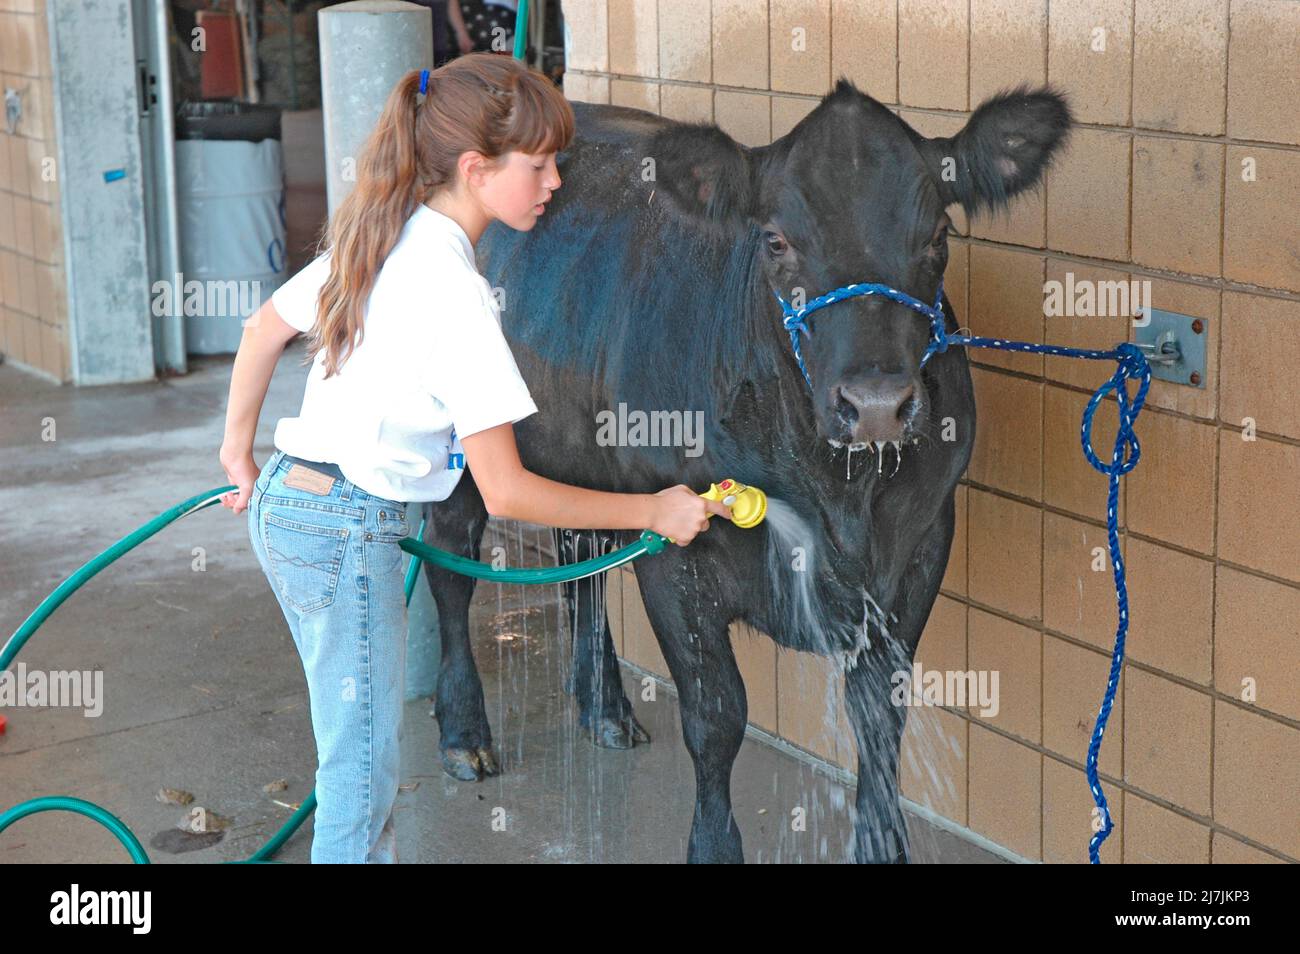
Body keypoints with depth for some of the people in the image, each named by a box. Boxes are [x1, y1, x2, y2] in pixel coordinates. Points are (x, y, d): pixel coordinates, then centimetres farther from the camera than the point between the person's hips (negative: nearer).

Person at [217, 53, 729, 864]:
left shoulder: (377, 241, 3)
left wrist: (241, 449, 30)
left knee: (362, 747, 21)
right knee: (364, 766, 3)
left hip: (288, 502, 9)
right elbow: (506, 490, -22)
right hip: (347, 532, -9)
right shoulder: (453, 290, -22)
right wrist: (652, 511, -14)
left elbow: (265, 328, 17)